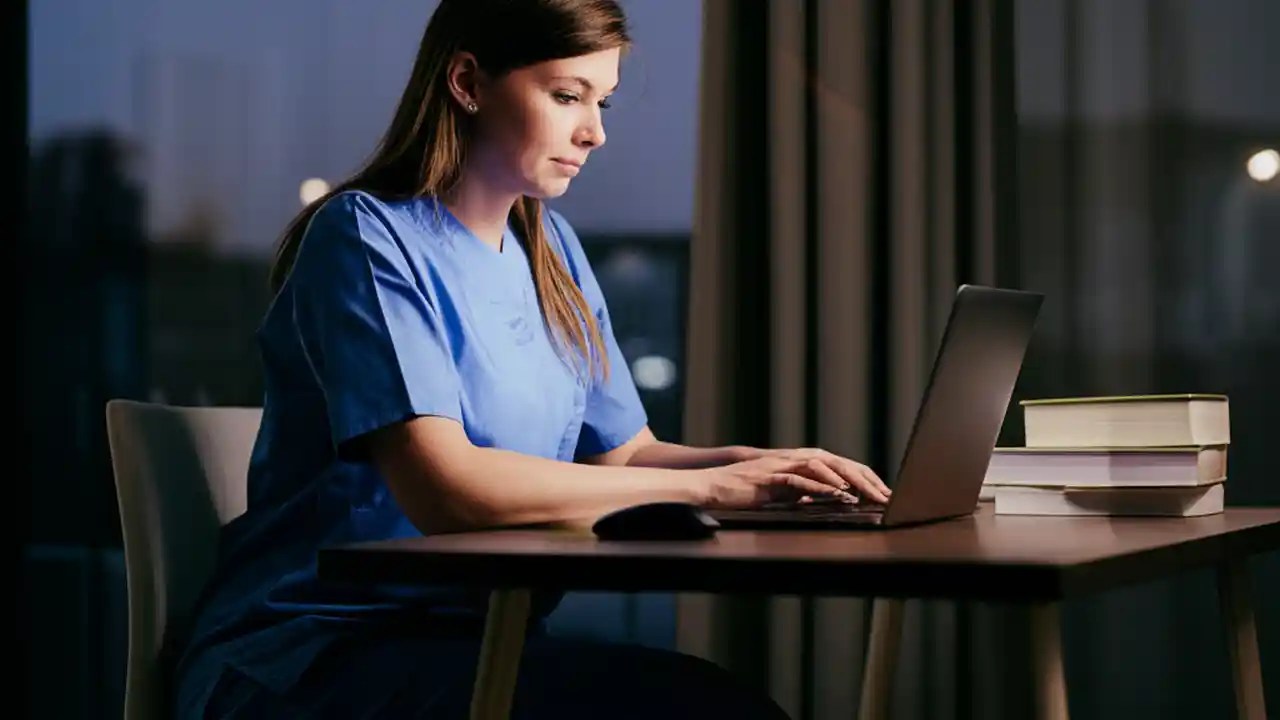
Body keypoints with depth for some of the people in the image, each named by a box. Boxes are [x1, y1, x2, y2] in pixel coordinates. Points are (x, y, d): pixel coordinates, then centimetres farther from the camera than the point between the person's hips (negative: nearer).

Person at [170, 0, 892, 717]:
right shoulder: (367, 238, -12)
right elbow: (445, 489, -23)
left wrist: (766, 467, -8)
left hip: (473, 643, 7)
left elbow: (624, 453, 13)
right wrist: (708, 484, -21)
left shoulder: (552, 250, 12)